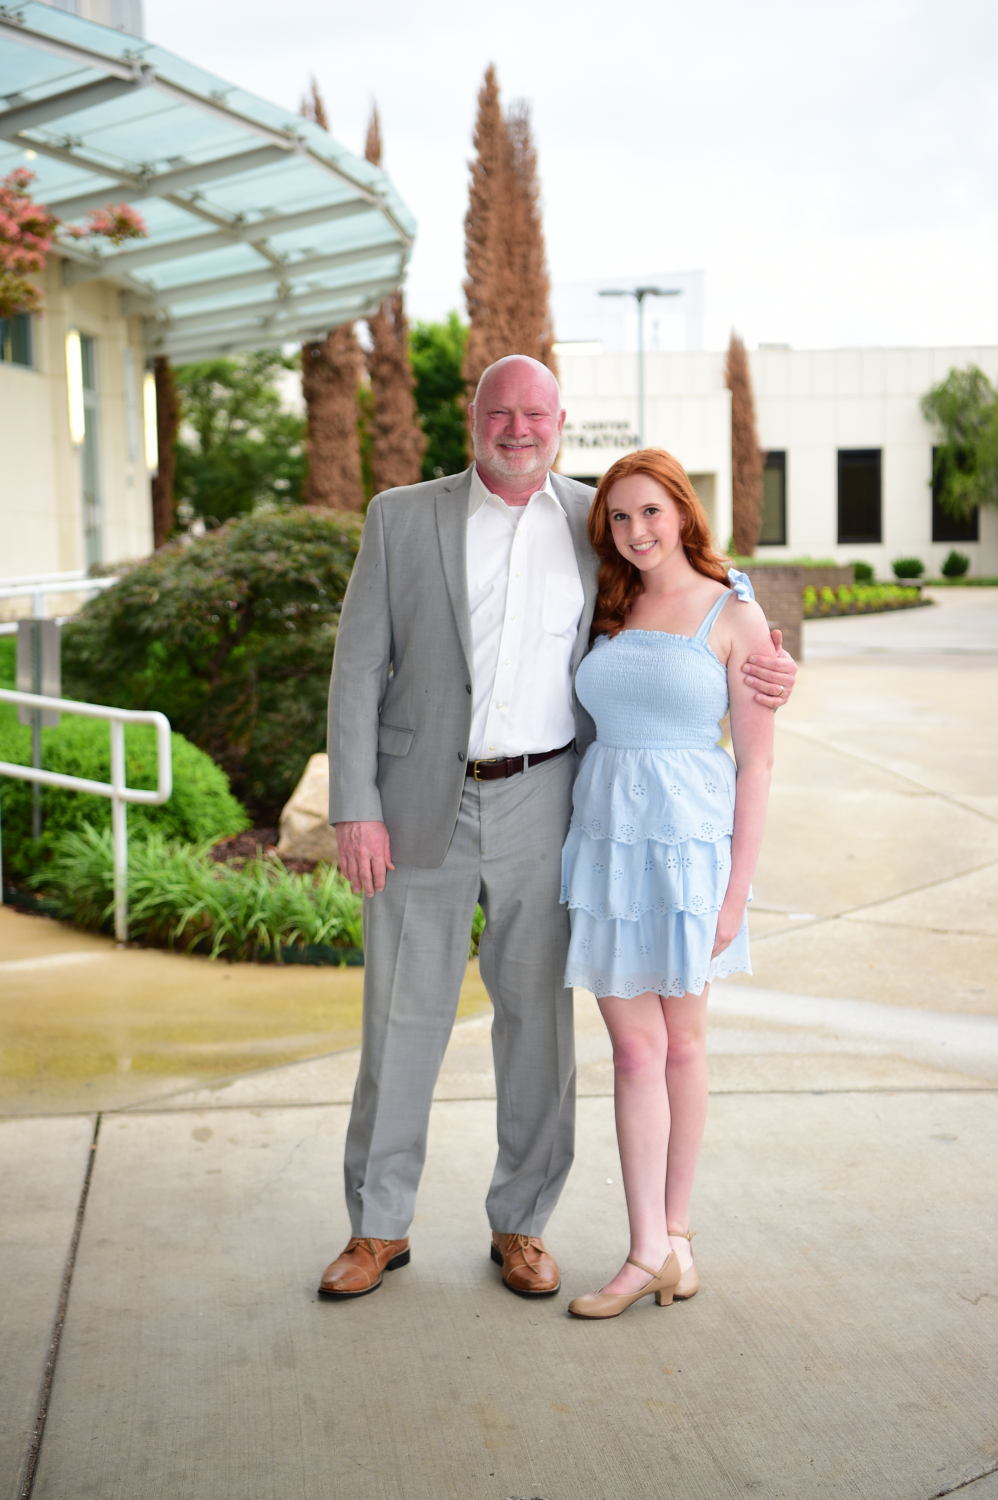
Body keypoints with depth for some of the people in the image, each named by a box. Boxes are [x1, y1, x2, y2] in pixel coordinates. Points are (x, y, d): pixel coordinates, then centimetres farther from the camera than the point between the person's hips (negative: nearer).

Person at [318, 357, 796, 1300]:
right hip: (420, 804, -1)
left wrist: (761, 673, -7)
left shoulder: (595, 522, 4)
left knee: (537, 1016, 6)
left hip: (540, 804, 1)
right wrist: (354, 811, -8)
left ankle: (520, 1224, 23)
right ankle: (378, 1226, 21)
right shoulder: (401, 519, 0)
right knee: (402, 1015, 6)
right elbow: (358, 668, -1)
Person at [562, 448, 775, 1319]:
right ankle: (651, 1250, 6)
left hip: (690, 839, -3)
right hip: (606, 834, 3)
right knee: (634, 1047, 2)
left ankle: (677, 1229, 22)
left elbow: (756, 762, -6)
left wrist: (737, 890, -10)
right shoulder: (609, 613, 9)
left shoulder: (735, 615, -4)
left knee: (681, 1040, 8)